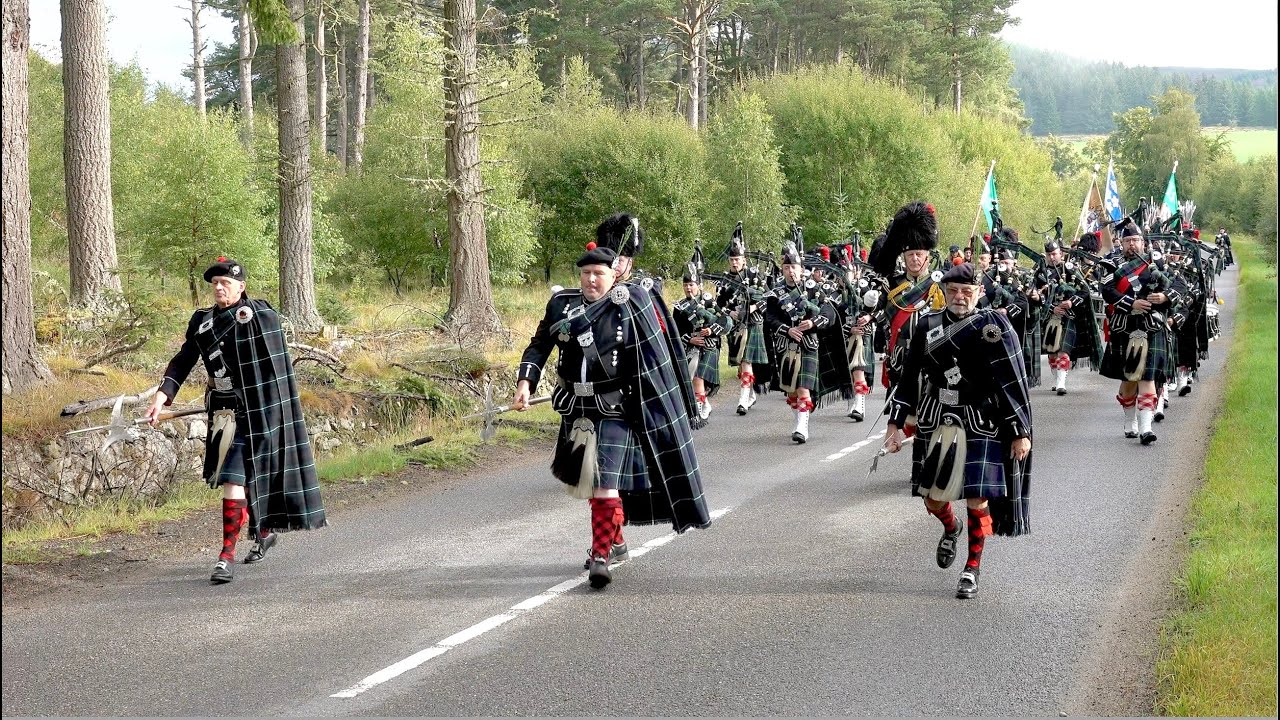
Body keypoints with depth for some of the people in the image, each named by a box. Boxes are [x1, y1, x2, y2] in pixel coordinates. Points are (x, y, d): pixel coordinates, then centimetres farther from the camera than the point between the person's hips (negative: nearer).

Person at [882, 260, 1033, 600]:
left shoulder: (994, 327, -8)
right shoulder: (926, 326, 2)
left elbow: (1014, 382, -7)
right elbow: (909, 377, 10)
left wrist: (1021, 432, -9)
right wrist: (895, 423, 8)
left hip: (981, 425, -3)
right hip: (937, 422, 3)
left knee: (977, 498, -5)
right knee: (932, 497, 6)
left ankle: (972, 570, 12)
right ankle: (951, 528, 42)